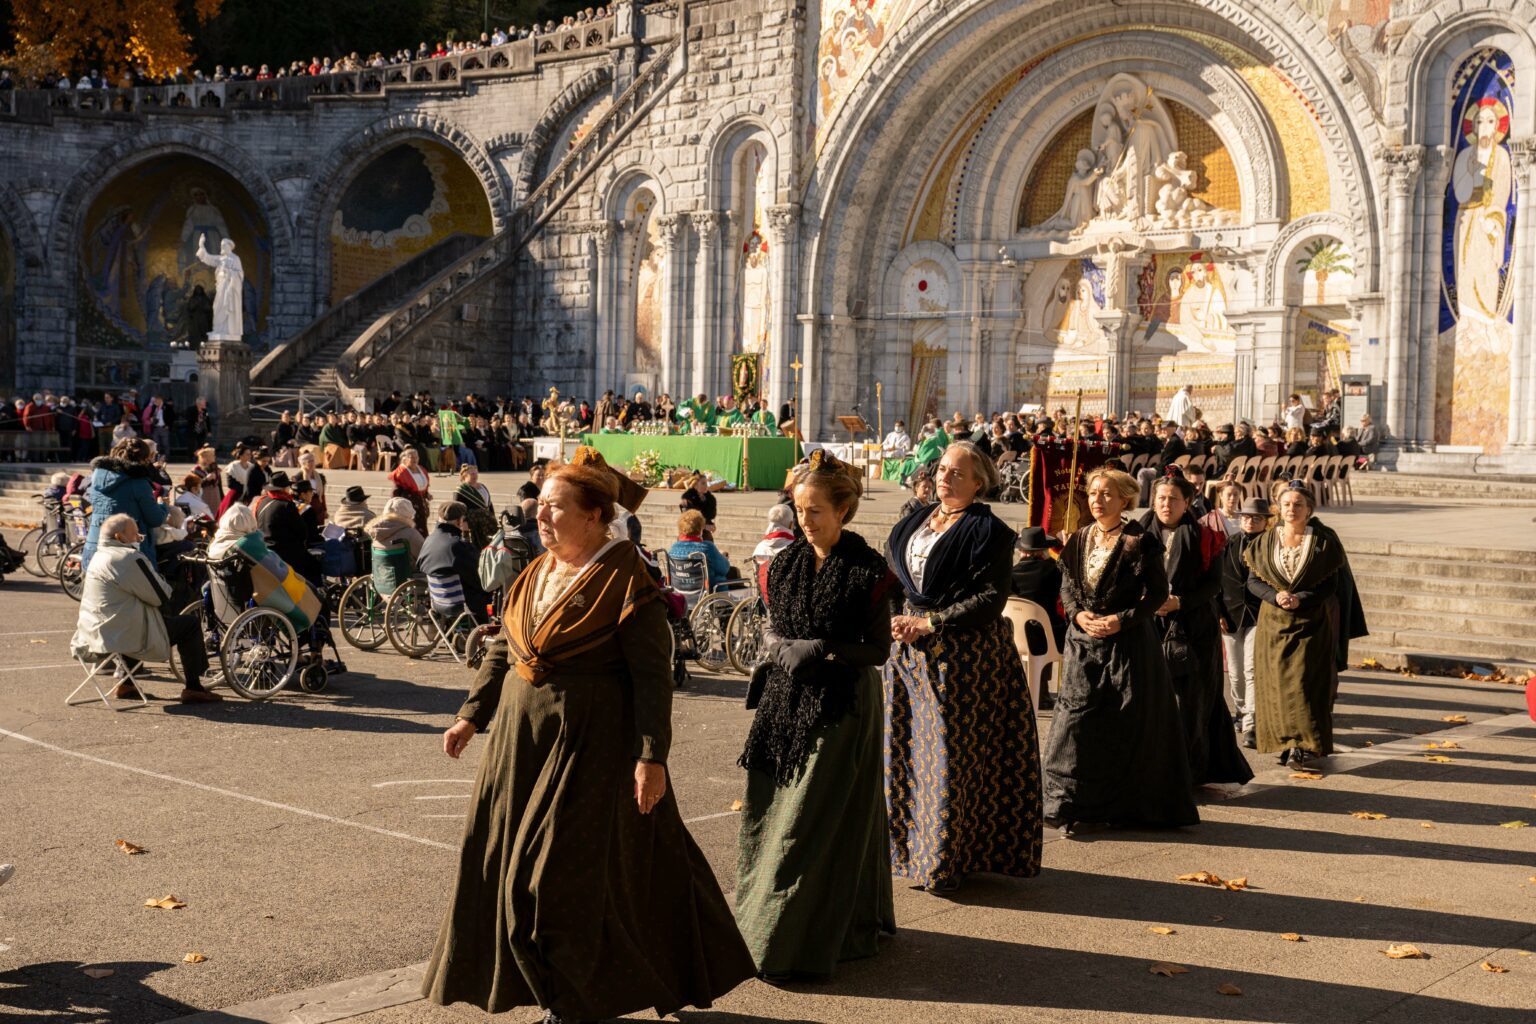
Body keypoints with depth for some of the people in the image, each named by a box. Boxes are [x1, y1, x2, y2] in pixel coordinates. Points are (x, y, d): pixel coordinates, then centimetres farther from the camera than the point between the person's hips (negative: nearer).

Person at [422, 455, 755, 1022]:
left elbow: (653, 674, -16)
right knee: (505, 856, 13)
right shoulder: (536, 574, 9)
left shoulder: (624, 581, -14)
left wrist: (652, 756, -20)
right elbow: (502, 651, 17)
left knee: (570, 868, -1)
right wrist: (472, 716, 12)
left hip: (590, 741, -8)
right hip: (522, 735, 8)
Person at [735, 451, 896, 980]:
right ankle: (765, 920, 23)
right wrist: (780, 648, -9)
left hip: (841, 708, -5)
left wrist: (822, 650, -20)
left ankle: (792, 941, 6)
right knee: (772, 811, 9)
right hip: (787, 700, 6)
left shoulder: (867, 571, -10)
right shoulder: (787, 564, 6)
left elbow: (879, 650, -8)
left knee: (815, 821, -3)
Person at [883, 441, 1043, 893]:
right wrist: (896, 621, -2)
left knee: (952, 755, -4)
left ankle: (946, 862, 6)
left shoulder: (988, 531, -8)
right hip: (910, 651, 7)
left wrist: (929, 624, -19)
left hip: (962, 656, -7)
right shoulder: (915, 521, 13)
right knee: (906, 748, 9)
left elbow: (990, 600, -15)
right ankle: (912, 848, 22)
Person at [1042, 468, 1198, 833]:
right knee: (1076, 719, -2)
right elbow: (1066, 587, 13)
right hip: (1084, 645, 4)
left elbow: (1157, 593, -6)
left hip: (1128, 644, -4)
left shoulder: (1139, 543, -5)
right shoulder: (1079, 540, 10)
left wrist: (1121, 619, -16)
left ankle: (1123, 806, 10)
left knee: (1125, 724, -1)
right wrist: (1077, 614, -7)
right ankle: (1070, 805, 3)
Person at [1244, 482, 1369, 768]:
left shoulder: (1324, 542, -2)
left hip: (1312, 624, -2)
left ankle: (1304, 745, -7)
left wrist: (1301, 599, -18)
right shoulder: (1265, 542, 5)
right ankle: (1286, 742, 9)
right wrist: (1275, 596, -15)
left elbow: (1331, 585, -4)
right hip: (1274, 625, 2)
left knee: (1305, 682, -9)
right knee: (1277, 684, 0)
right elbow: (1253, 581, 4)